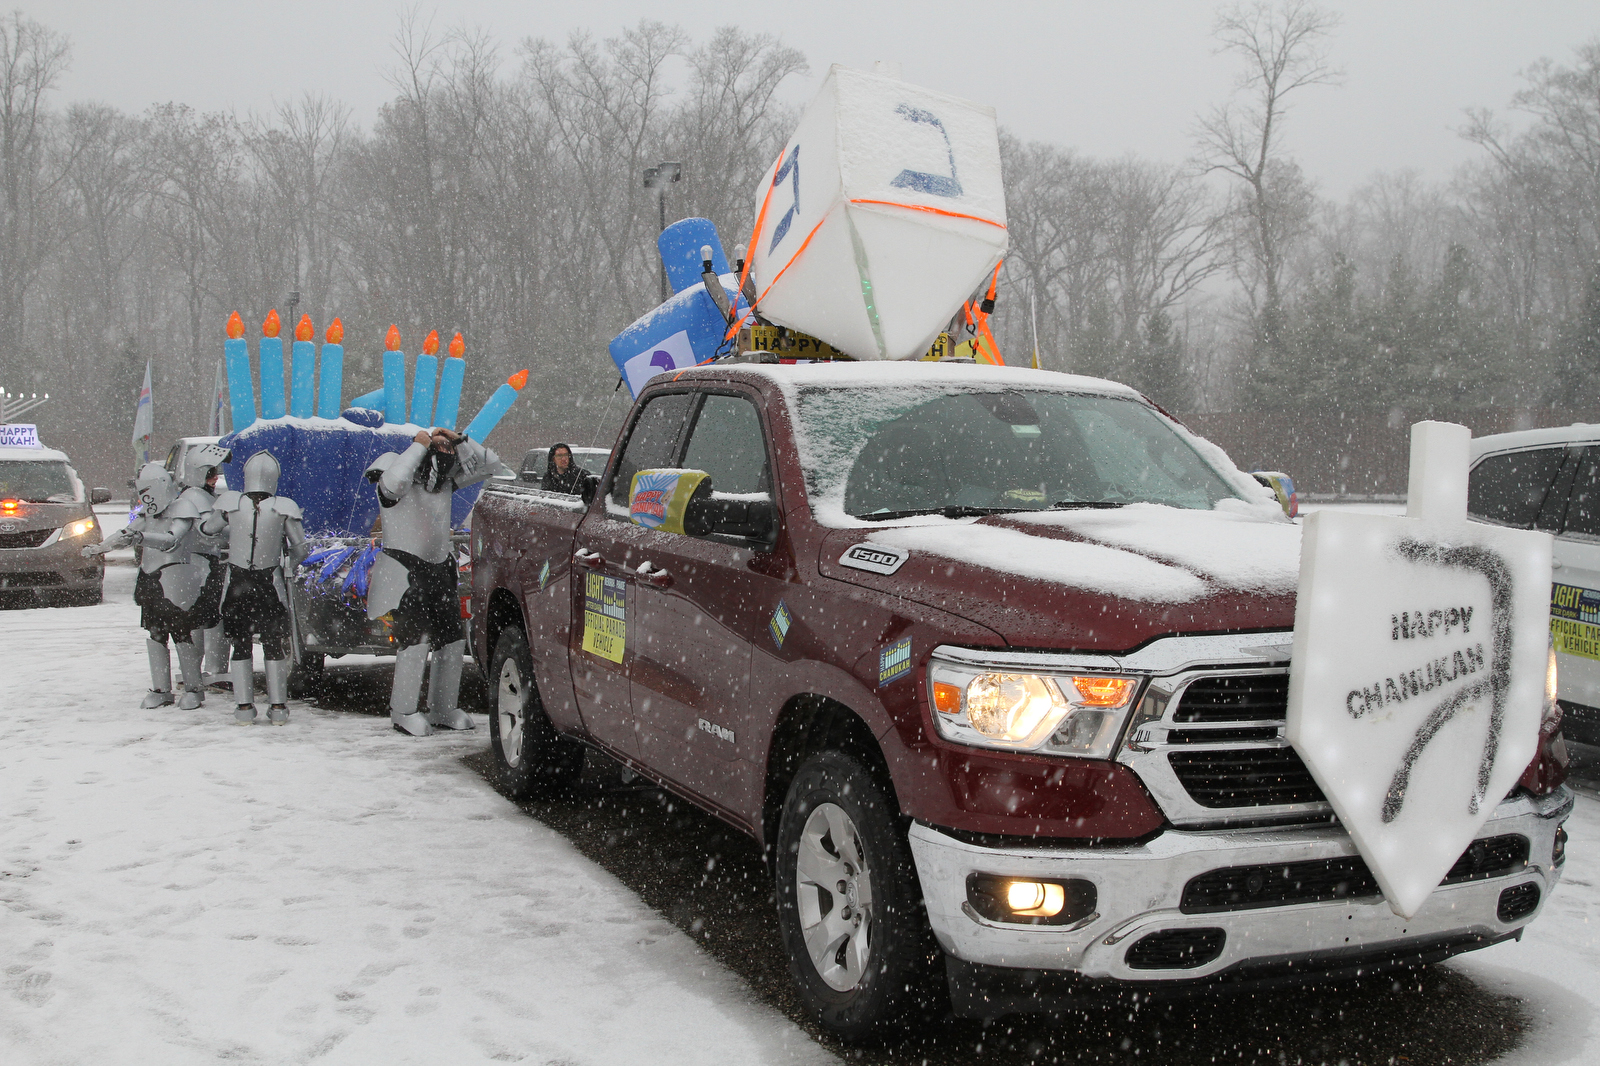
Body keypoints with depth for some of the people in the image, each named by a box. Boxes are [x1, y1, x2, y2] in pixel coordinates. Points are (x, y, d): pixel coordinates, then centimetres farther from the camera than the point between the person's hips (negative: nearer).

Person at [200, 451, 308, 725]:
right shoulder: (284, 508, -12)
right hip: (270, 585, 0)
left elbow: (208, 530, 8)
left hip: (236, 585, 1)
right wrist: (291, 562, 18)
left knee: (240, 646, 14)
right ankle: (278, 708, 12)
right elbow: (301, 548, -4)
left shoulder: (229, 503, -10)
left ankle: (244, 707, 11)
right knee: (274, 645, 13)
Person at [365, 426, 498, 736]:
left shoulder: (446, 481, 6)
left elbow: (487, 464, 8)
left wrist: (460, 440, -6)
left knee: (452, 640, 5)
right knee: (416, 639, -17)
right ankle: (402, 712, -7)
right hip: (405, 572, -7)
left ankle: (443, 710, 16)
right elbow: (392, 483, -37)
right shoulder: (397, 479, -12)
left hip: (440, 570, 7)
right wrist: (418, 446, -26)